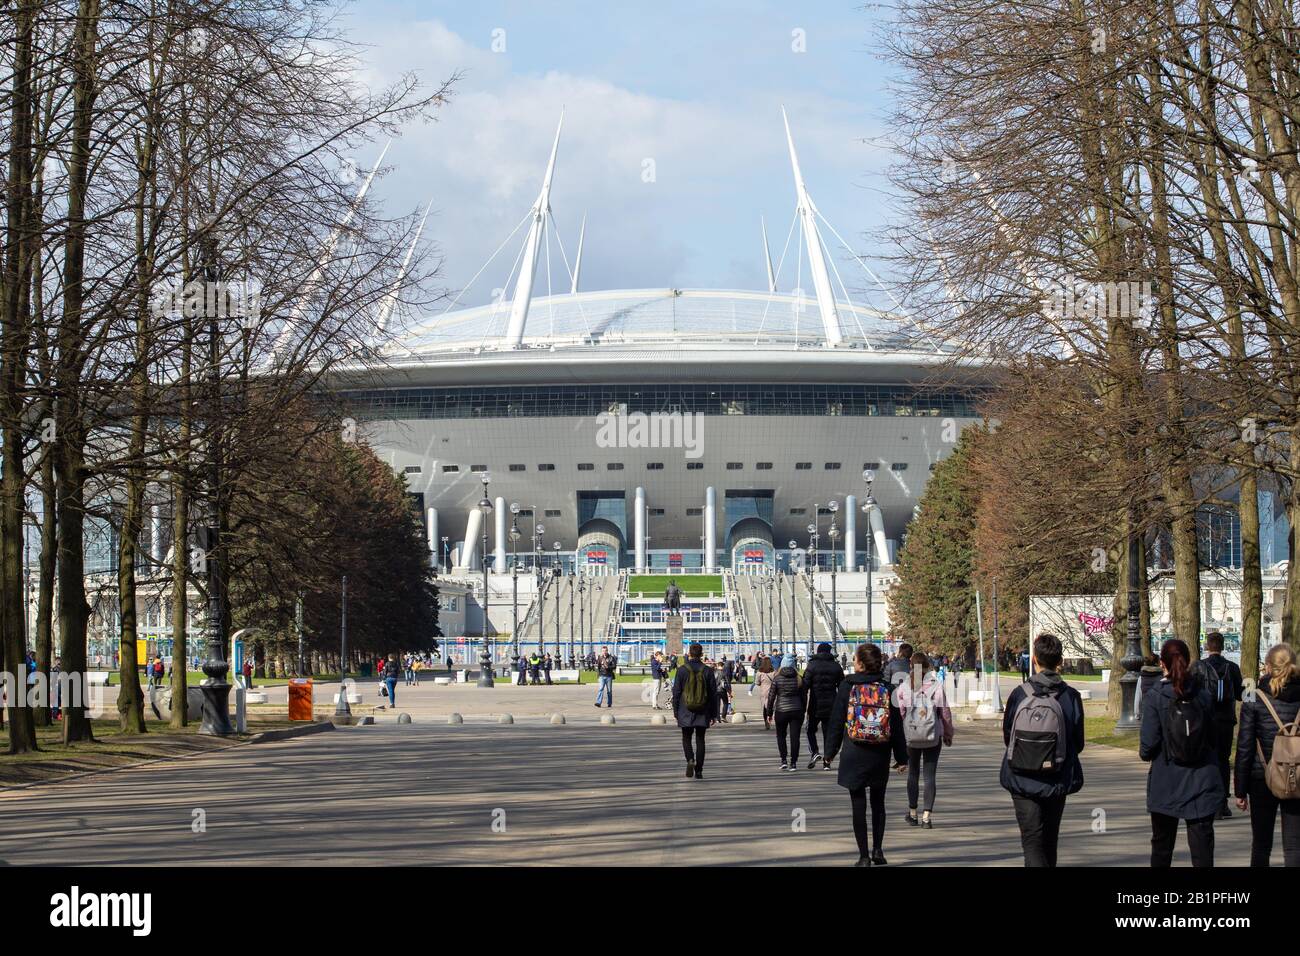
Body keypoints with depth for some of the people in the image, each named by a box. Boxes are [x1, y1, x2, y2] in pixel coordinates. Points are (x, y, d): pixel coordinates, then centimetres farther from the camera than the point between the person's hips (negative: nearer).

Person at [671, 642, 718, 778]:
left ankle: (690, 760, -15)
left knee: (687, 738, 12)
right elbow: (713, 694, 2)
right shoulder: (708, 671, -1)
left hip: (686, 711, -1)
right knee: (700, 740, 8)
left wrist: (675, 711, 5)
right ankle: (699, 771, 6)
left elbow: (676, 692, -3)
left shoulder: (682, 670, -5)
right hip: (703, 712, 1)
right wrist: (714, 714, 9)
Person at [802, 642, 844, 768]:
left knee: (811, 730, 13)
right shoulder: (836, 666, 4)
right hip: (831, 706, 3)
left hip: (815, 705, -3)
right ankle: (827, 762, 5)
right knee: (828, 733, 7)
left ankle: (815, 752, -10)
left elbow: (805, 685, -10)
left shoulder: (812, 665, -6)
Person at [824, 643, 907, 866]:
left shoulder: (847, 686, -7)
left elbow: (837, 722, -3)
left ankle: (864, 856, 2)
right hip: (880, 755, 2)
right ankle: (877, 850, 11)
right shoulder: (887, 688, -2)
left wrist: (831, 751, 6)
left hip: (854, 754, -2)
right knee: (878, 802, 17)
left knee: (858, 805, 3)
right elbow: (896, 724, 1)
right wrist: (900, 756, 8)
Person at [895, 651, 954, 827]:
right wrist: (948, 734, 11)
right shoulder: (937, 685, -7)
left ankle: (913, 813, 21)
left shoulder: (904, 687, -6)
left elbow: (900, 713, -4)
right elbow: (945, 711, -2)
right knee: (930, 775, 2)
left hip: (911, 736, 1)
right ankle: (926, 815, -5)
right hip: (933, 736, -1)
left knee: (913, 773, 17)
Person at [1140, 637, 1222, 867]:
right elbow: (1214, 738, 2)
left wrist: (1145, 753, 10)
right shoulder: (1204, 695, -4)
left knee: (1161, 846, 16)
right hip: (1202, 782, 1)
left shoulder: (1157, 696, -11)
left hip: (1166, 785, -1)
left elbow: (1149, 743, -12)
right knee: (1202, 848, 1)